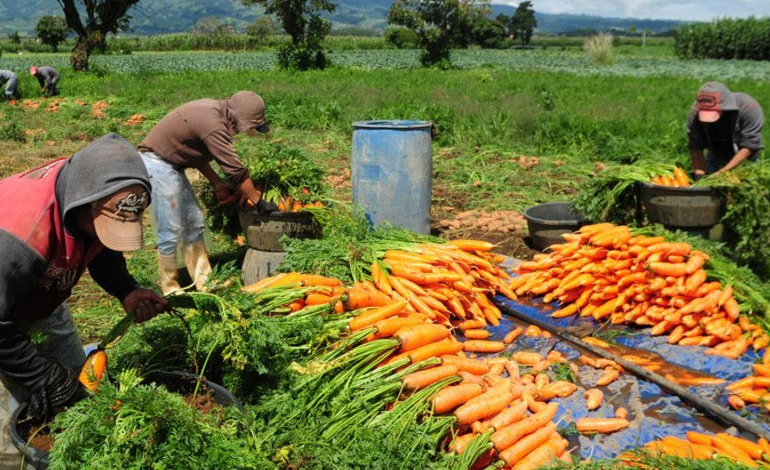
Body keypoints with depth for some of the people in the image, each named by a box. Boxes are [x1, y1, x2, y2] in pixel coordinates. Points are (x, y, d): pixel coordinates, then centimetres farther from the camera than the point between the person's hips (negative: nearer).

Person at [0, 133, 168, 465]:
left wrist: (126, 290, -18)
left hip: (42, 305, 7)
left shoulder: (98, 208, -22)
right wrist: (45, 378, -26)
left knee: (79, 395, 12)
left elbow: (101, 249, 0)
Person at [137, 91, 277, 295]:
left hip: (172, 165, 10)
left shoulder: (213, 110, 3)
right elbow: (236, 170, -22)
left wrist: (217, 183, 9)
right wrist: (259, 202, -13)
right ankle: (170, 290, 9)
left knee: (194, 223, 11)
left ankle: (204, 282, 17)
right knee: (171, 230, -5)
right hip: (157, 164, -10)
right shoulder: (213, 124, -26)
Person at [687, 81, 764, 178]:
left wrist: (723, 172, -33)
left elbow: (749, 145, -28)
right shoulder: (695, 111, -26)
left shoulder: (749, 107, -31)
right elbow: (695, 147, -23)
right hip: (716, 155, 2)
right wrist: (699, 175, -35)